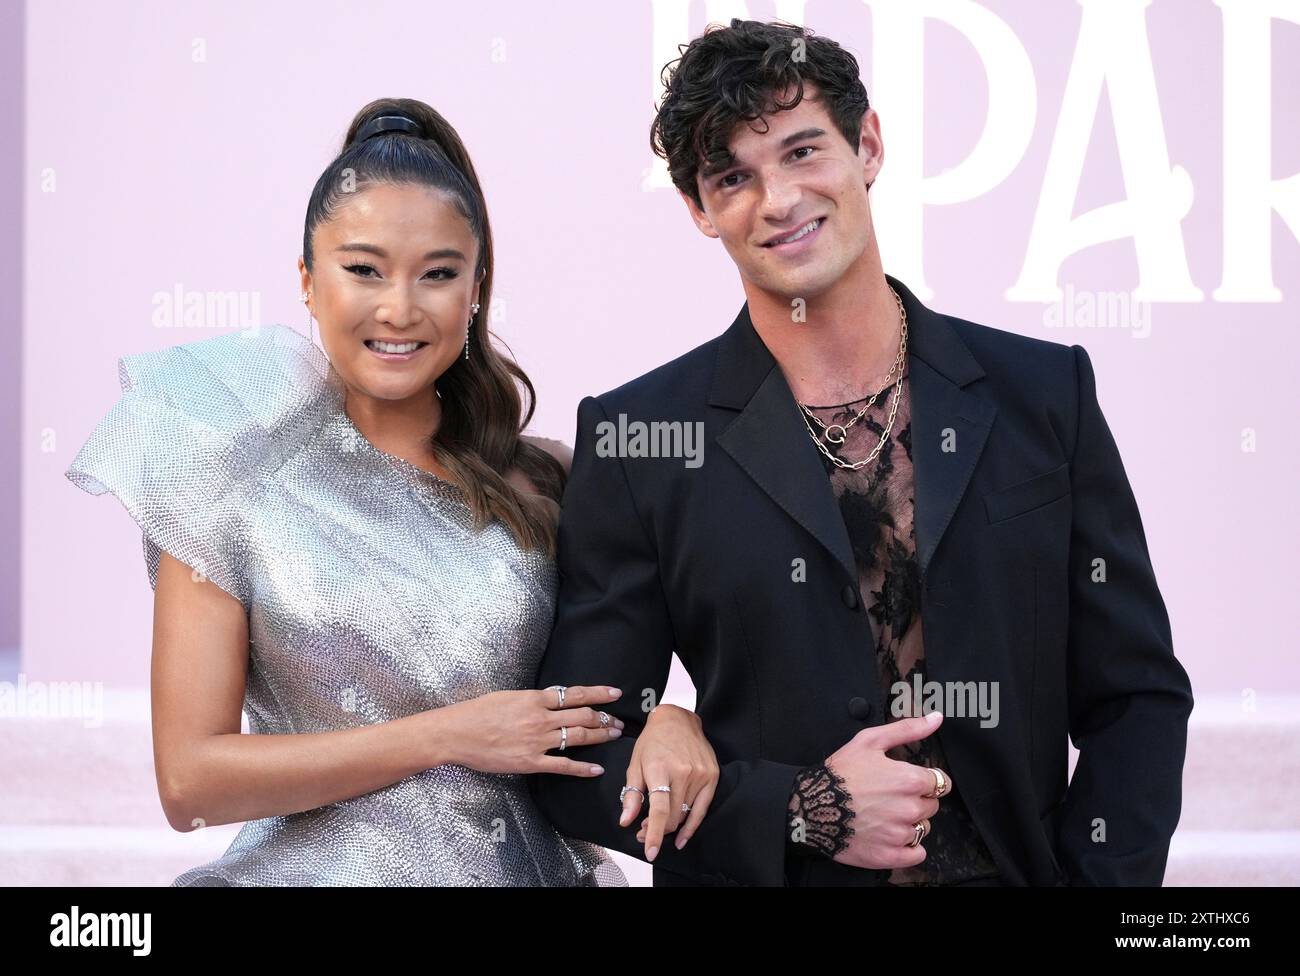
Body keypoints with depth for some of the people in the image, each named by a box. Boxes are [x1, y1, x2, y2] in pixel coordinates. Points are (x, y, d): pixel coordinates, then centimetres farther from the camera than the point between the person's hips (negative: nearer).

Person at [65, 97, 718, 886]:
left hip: (532, 863, 3)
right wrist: (448, 737, -16)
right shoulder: (233, 488, -7)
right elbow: (190, 781, -11)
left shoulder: (544, 483, -1)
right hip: (321, 866, -2)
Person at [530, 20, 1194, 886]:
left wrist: (1094, 875, -11)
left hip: (1016, 869, 2)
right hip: (757, 872, -1)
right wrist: (803, 811, -16)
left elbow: (1137, 696, 2)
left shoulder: (1044, 393, -2)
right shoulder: (634, 437, -7)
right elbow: (578, 756, -5)